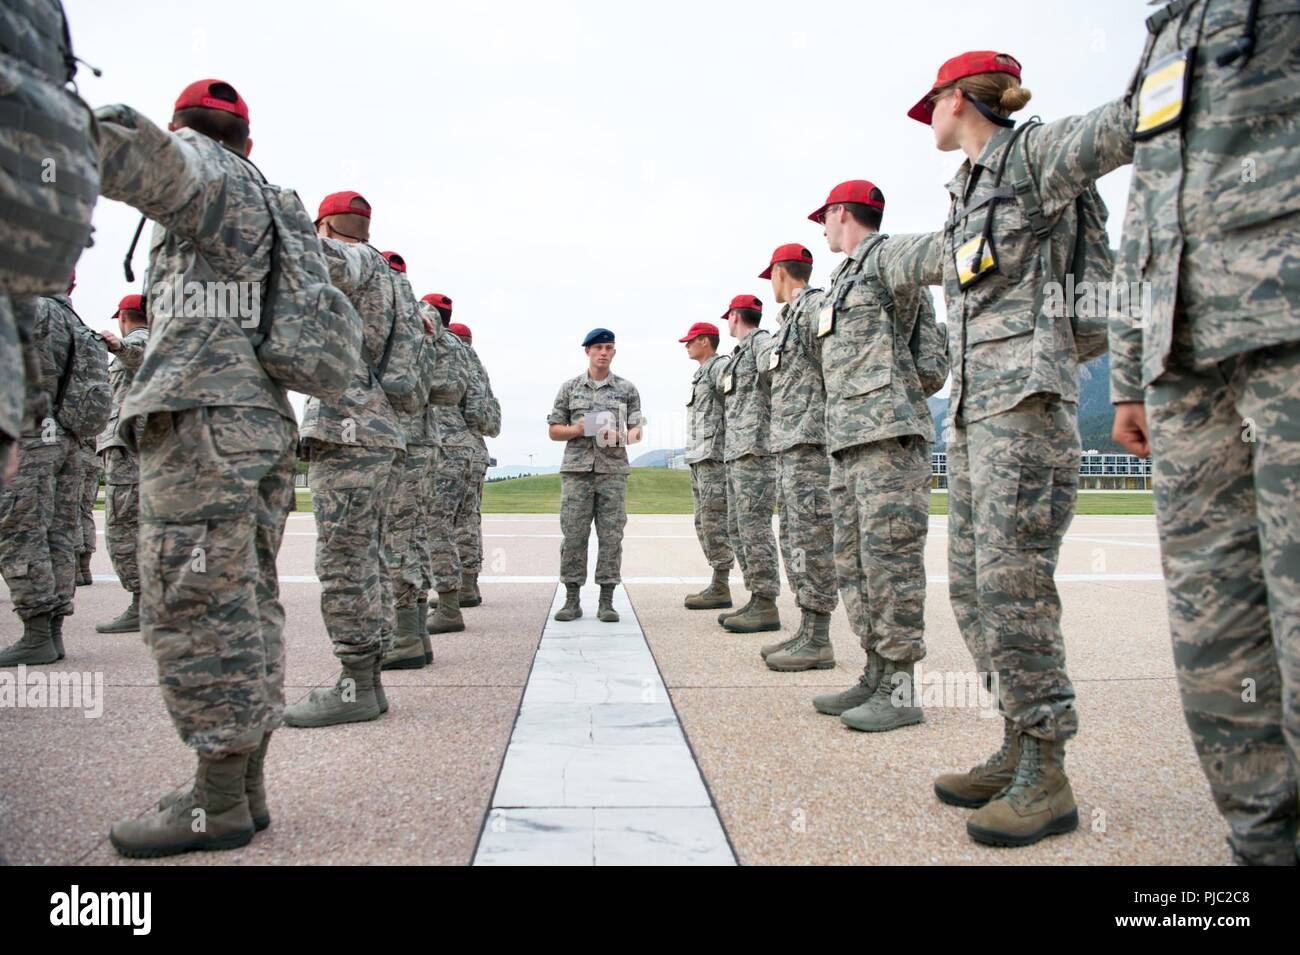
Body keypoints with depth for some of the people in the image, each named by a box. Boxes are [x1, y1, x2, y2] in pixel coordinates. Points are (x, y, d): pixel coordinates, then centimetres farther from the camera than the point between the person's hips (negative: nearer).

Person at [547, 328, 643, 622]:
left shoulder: (627, 389, 11)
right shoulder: (570, 388, 11)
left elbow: (636, 430, 8)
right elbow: (554, 430, 12)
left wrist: (622, 437, -14)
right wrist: (576, 429, -9)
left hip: (613, 469, 0)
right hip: (576, 469, 0)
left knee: (611, 536, -2)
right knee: (573, 535, -2)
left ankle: (607, 602, 4)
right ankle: (572, 600, 6)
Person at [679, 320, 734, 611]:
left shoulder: (721, 366, -5)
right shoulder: (701, 374, 24)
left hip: (715, 455, -10)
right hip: (699, 457, 10)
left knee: (714, 521, -10)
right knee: (705, 522, 8)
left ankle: (721, 589, -7)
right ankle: (717, 586, 12)